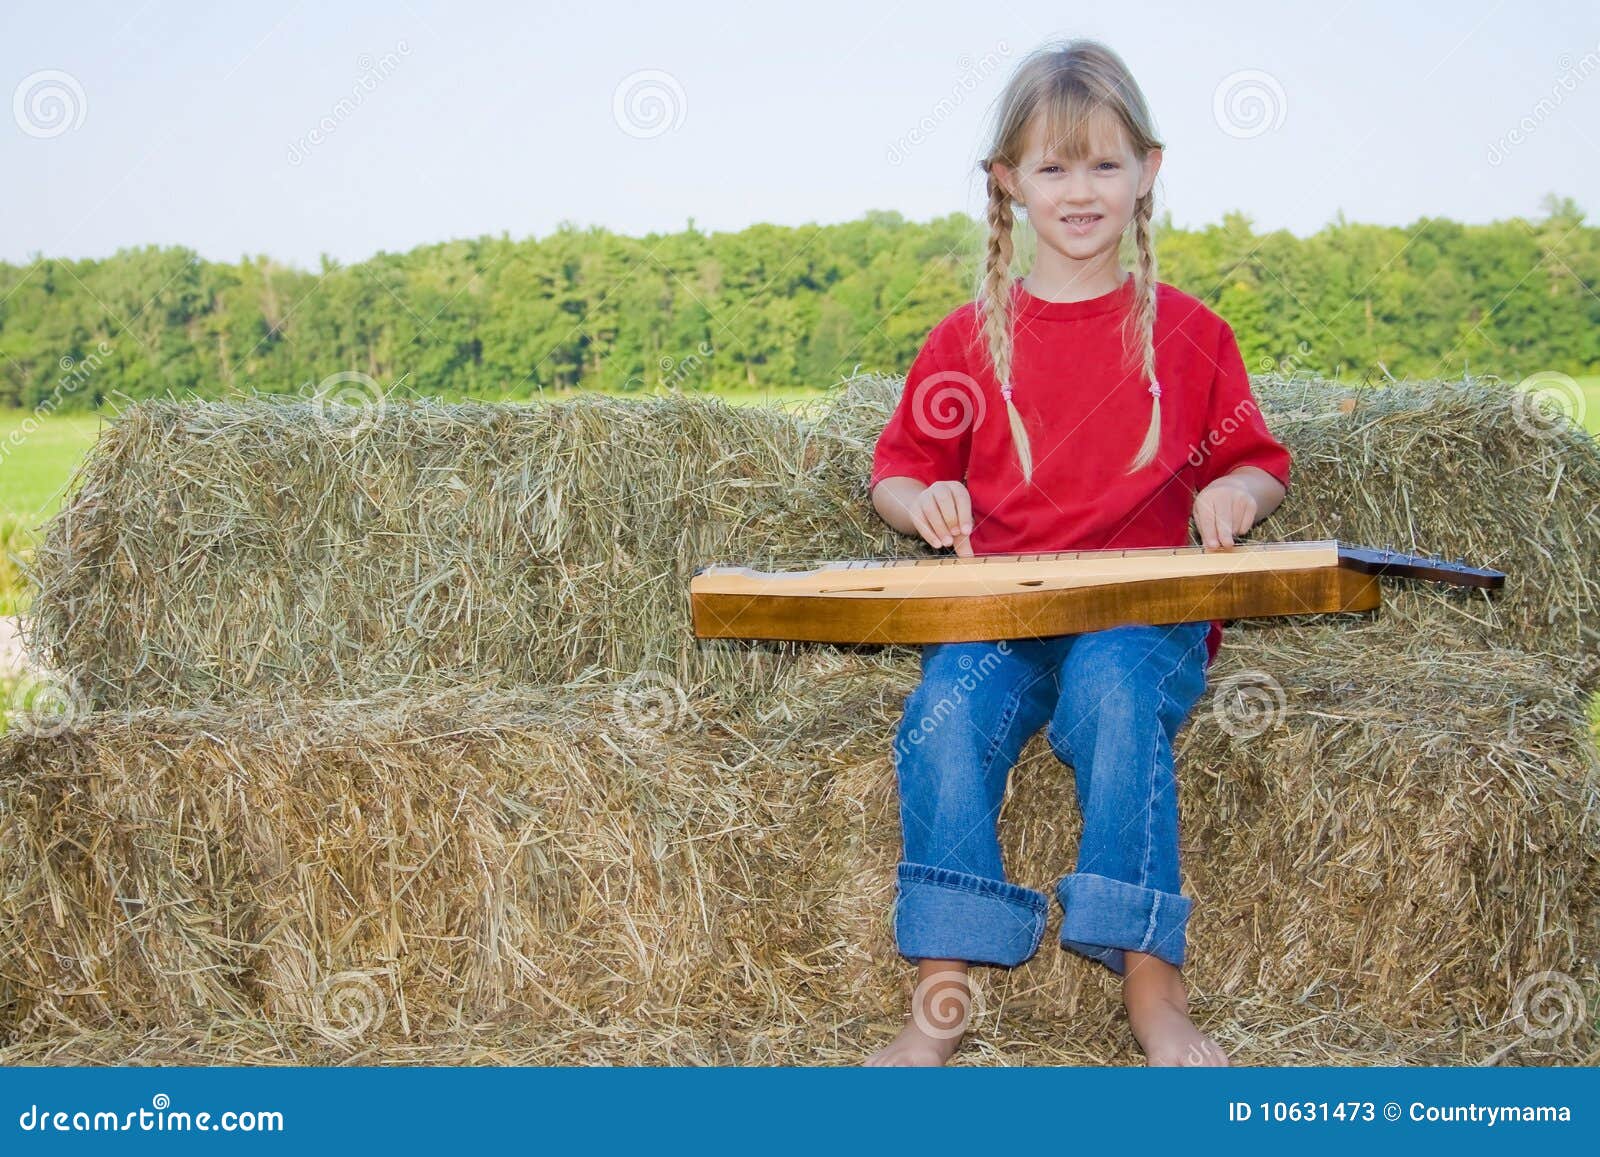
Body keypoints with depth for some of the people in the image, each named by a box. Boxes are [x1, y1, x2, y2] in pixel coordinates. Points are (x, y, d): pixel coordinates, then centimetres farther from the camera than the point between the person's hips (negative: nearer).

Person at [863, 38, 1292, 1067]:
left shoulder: (1189, 333, 10)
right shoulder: (969, 339, 11)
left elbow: (1259, 462, 18)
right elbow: (896, 472, 17)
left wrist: (1239, 492, -6)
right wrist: (926, 502, -7)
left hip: (1146, 610, -1)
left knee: (1114, 695, -35)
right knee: (945, 716, -30)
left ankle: (1151, 982, -26)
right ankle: (944, 989, -22)